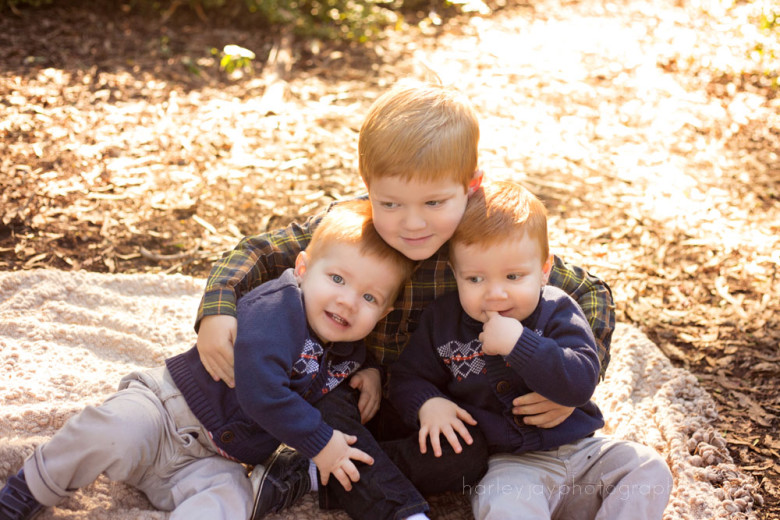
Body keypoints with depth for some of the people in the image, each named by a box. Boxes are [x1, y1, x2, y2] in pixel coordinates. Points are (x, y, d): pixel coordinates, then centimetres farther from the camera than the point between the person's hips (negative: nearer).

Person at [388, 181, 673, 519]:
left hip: (578, 450, 2)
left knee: (649, 470, -14)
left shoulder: (557, 311, -5)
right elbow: (407, 377, 7)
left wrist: (519, 343, -28)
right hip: (507, 463, -2)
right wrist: (427, 404, -16)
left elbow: (582, 381, -18)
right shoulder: (442, 322, -1)